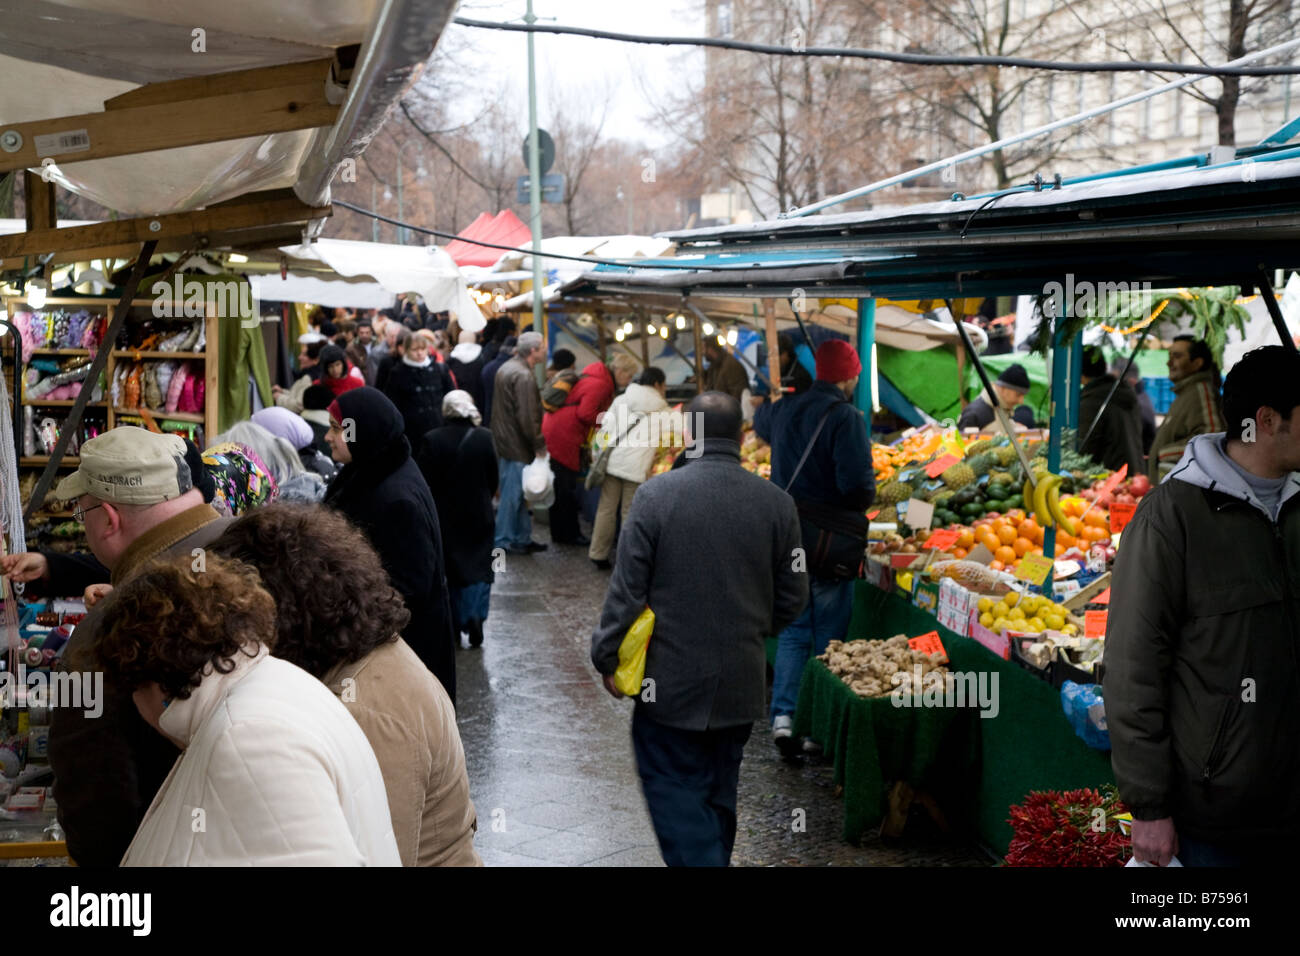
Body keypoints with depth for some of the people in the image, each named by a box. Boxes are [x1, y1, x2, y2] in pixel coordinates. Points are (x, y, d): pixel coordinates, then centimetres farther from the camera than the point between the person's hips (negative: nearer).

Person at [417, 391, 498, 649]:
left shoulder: (432, 440, -12)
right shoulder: (484, 438, -9)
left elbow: (424, 481, -8)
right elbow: (493, 478, 0)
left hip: (444, 516, 0)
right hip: (478, 515, 0)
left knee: (450, 569, 12)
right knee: (478, 569, 11)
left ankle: (454, 626, 15)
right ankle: (475, 616, -5)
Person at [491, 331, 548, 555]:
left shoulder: (506, 367, 12)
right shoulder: (523, 376, -20)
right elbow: (527, 417, -24)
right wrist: (539, 446, -15)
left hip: (503, 438, 10)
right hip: (517, 444, -10)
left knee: (517, 493, 16)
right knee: (513, 493, -1)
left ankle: (523, 538, 24)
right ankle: (504, 541, 8)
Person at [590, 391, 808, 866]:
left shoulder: (656, 494, -12)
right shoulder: (777, 503, -3)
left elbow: (626, 590, -11)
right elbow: (793, 598, 3)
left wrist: (607, 658, 1)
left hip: (671, 682, -4)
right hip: (742, 681, 4)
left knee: (675, 793, 3)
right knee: (719, 795, 19)